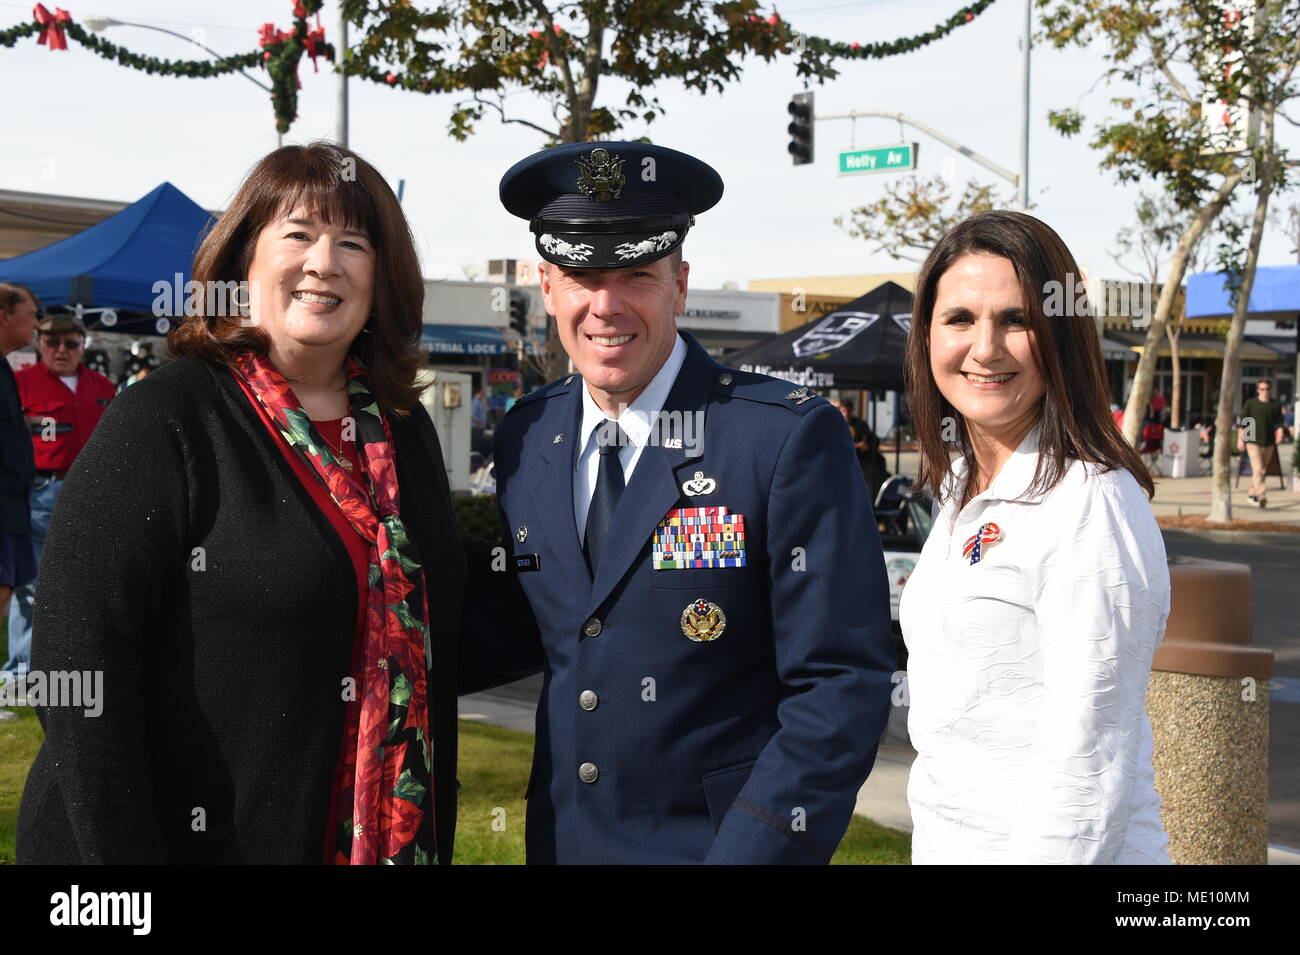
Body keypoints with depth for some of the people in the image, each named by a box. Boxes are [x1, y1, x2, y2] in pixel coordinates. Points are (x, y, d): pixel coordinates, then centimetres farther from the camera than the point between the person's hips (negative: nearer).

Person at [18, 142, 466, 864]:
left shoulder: (406, 431, 6)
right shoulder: (163, 419, -13)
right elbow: (78, 667, -17)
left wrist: (435, 842, 9)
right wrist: (126, 871, -21)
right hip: (190, 838, -5)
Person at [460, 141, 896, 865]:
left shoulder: (793, 436, -16)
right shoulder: (526, 436, 1)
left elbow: (842, 683, -16)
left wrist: (752, 850, -22)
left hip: (728, 837, -5)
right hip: (562, 838, 5)